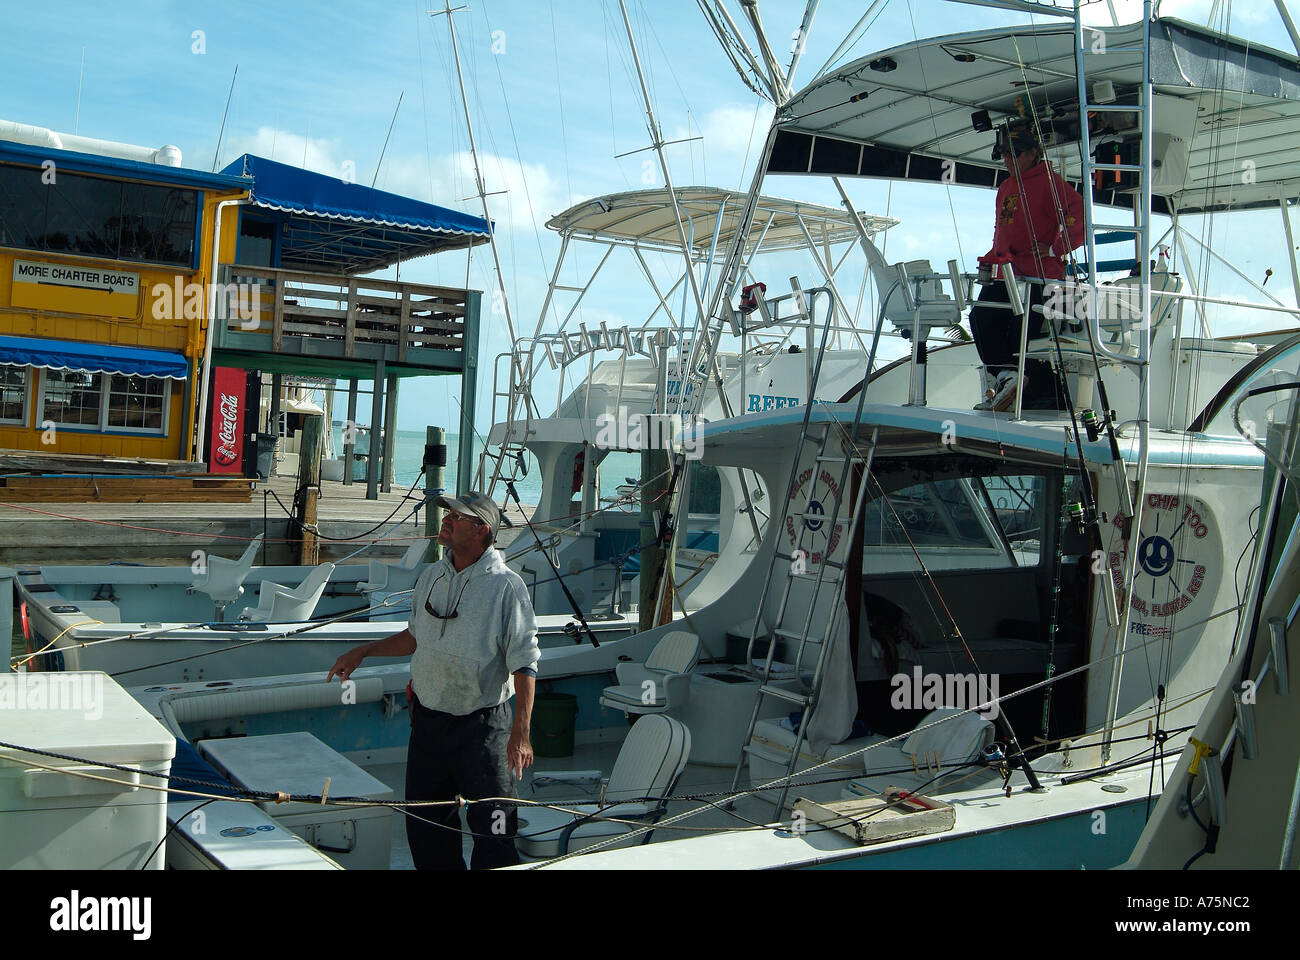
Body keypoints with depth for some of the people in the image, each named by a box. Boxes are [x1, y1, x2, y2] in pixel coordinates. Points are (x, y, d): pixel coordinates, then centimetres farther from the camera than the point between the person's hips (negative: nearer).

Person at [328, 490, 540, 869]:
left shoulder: (505, 586, -13)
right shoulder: (431, 577, 7)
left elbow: (524, 663, -14)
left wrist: (520, 732, -20)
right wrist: (362, 652, 17)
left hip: (480, 724, -6)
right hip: (428, 719, 6)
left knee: (493, 829, -1)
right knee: (425, 821, 16)